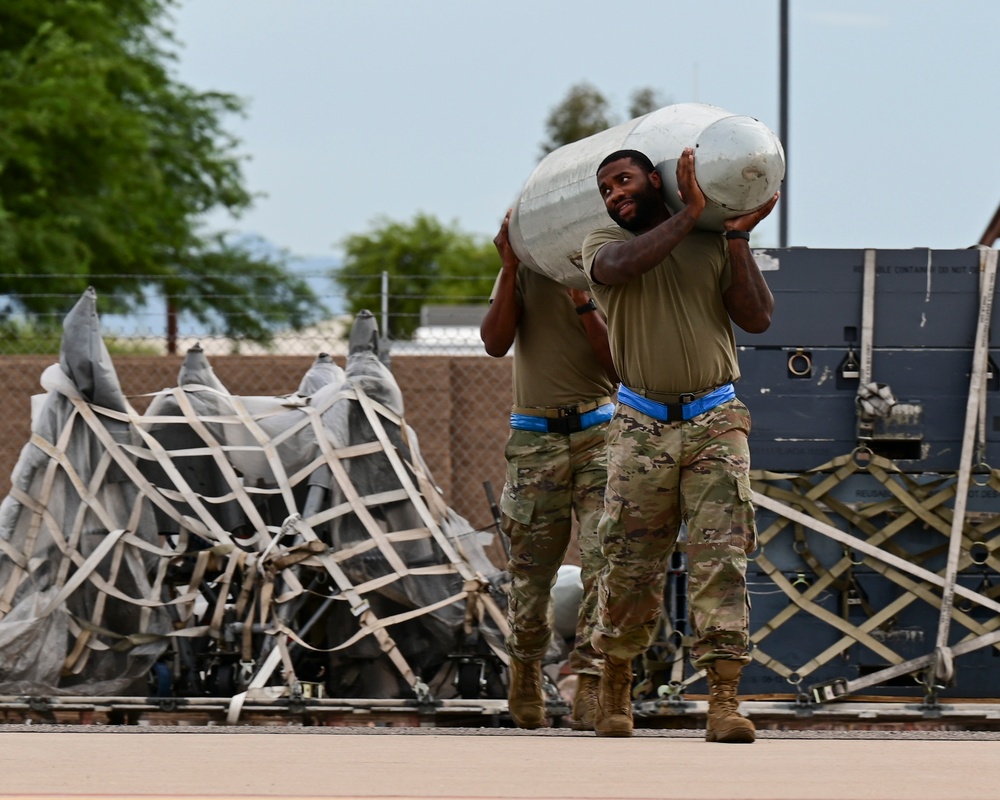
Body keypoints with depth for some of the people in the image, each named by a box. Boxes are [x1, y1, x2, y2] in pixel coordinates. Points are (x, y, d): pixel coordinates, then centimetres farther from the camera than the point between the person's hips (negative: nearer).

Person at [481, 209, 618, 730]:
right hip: (535, 438, 2)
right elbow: (495, 342, -4)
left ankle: (592, 687, -18)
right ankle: (525, 666, 33)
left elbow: (619, 362, -4)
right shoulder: (525, 271, 8)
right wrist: (509, 267, -11)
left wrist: (583, 302, -16)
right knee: (531, 569, 8)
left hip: (599, 432, -2)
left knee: (604, 560, -15)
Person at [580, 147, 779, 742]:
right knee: (631, 565, 1)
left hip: (715, 424, 0)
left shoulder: (714, 246, 9)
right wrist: (689, 214, -15)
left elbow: (758, 318, 0)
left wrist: (738, 236, -3)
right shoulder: (603, 244, 7)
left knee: (721, 559, -11)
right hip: (642, 426, 0)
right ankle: (616, 689, 21)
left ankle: (725, 700, -16)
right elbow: (623, 266, -18)